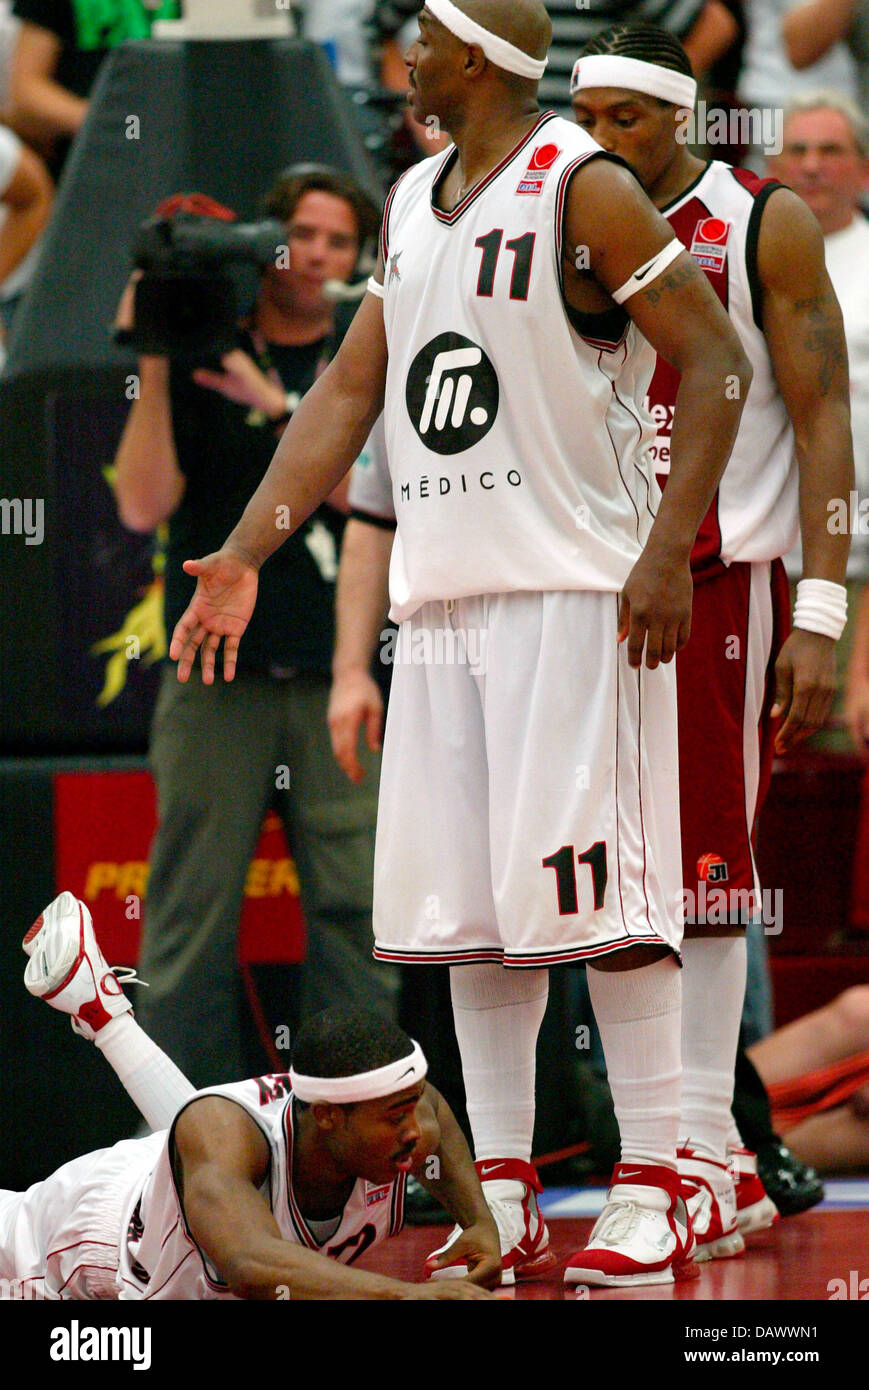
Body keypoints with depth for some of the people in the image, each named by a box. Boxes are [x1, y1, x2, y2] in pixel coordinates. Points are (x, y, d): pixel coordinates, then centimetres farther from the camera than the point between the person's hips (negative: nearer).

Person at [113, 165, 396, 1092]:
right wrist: (153, 368, -11)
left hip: (338, 678, 2)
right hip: (217, 676, -2)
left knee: (355, 904, -5)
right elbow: (143, 505, -4)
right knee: (193, 914, -5)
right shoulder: (199, 356, 6)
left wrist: (271, 405, -11)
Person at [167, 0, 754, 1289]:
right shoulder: (414, 204, 15)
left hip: (575, 594, -8)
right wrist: (244, 555, 11)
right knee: (467, 901, 5)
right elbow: (348, 390, 19)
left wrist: (667, 554, -19)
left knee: (588, 889, -11)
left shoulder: (585, 191, -8)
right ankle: (503, 1202, 9)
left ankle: (652, 1193, -8)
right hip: (441, 597, 8)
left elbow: (718, 363, -10)